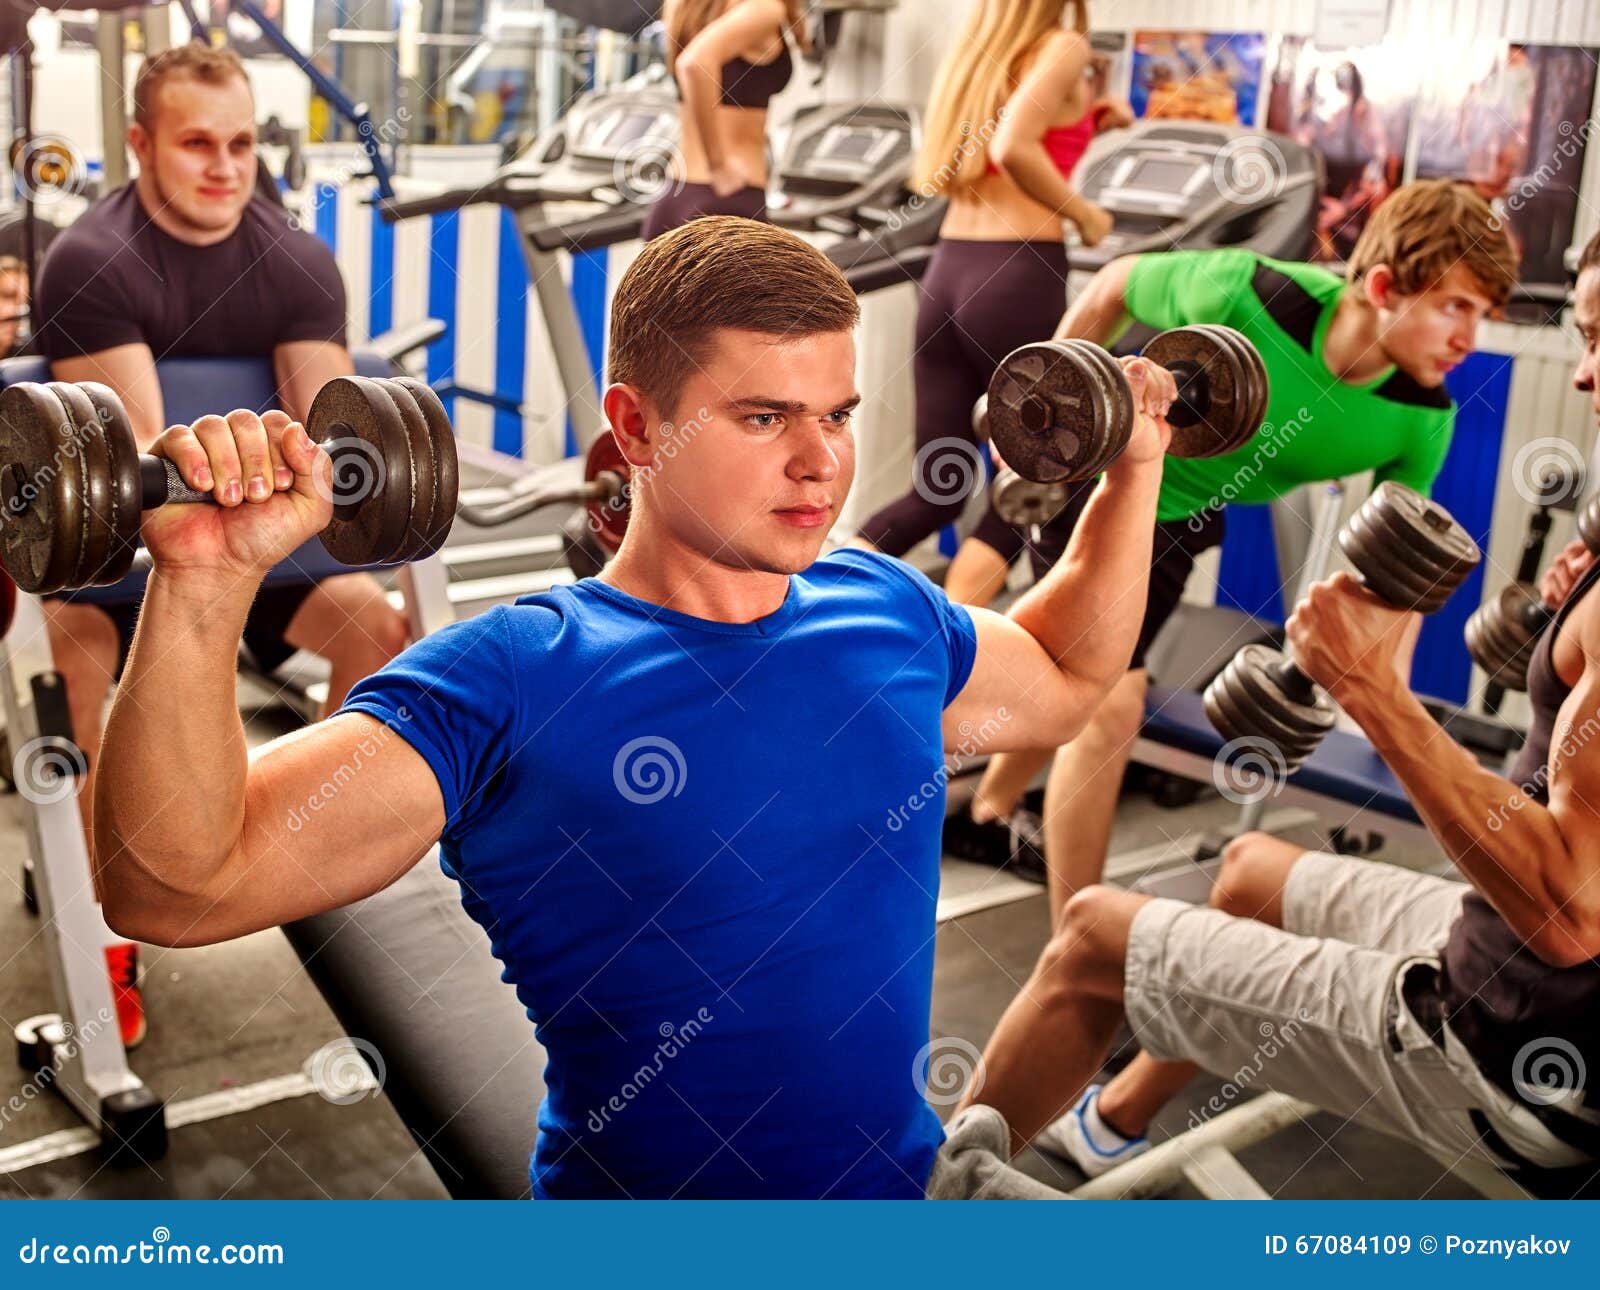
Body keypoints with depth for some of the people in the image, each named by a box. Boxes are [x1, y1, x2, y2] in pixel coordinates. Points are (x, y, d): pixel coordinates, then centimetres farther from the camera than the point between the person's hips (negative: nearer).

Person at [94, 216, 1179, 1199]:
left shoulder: (887, 610, -2)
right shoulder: (511, 682, -19)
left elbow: (1062, 682, 19)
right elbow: (176, 886, -27)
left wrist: (1133, 470, 15)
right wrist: (205, 584, -40)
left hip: (905, 1175, 5)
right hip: (645, 1197, -4)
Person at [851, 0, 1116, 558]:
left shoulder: (977, 50, 17)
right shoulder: (1064, 47, -5)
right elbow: (1013, 149, -21)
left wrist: (1084, 119, 23)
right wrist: (1084, 214, -9)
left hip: (948, 274, 7)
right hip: (1017, 274, -7)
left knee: (940, 484, 10)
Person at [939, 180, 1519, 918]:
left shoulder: (1423, 420, -23)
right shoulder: (1244, 295, -35)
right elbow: (1112, 288, -16)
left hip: (1181, 520, 5)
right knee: (1113, 703, -13)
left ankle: (989, 816, 51)